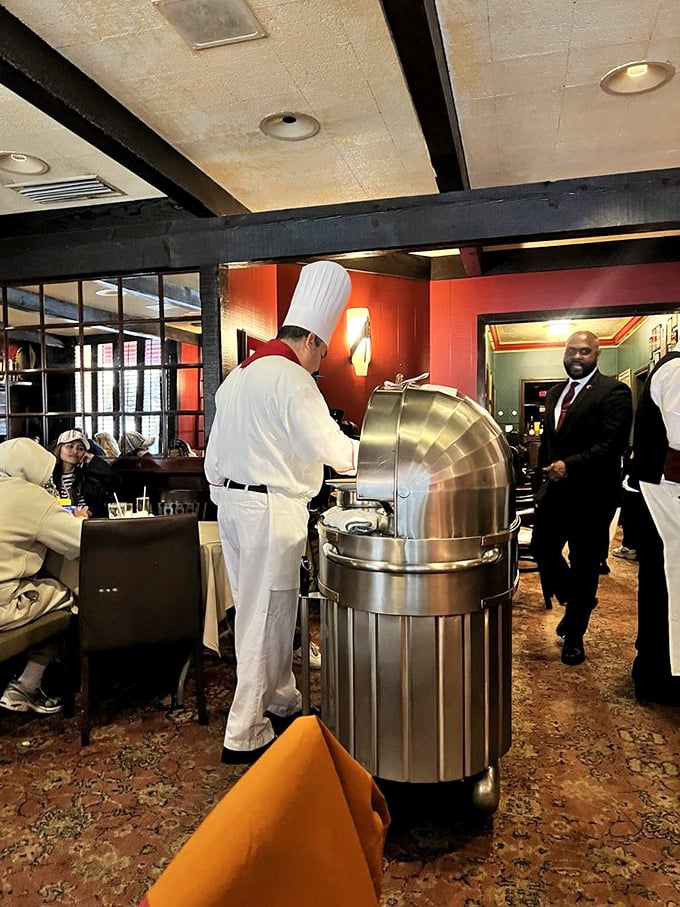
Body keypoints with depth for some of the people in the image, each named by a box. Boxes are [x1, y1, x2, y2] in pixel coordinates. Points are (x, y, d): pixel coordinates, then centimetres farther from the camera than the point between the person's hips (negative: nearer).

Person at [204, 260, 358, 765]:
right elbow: (332, 449, -16)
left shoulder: (237, 376, 16)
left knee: (258, 612, 17)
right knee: (268, 617, 1)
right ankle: (246, 734, 12)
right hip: (271, 509, -9)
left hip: (232, 502, 10)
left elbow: (215, 454, 18)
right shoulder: (292, 379, -12)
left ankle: (283, 703, 33)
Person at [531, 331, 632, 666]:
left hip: (591, 494, -6)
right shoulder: (554, 394, 13)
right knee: (542, 549, 9)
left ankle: (574, 636, 22)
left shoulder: (614, 392, -10)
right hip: (555, 490, 6)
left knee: (584, 565, 6)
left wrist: (570, 465, -28)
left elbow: (611, 445, -19)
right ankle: (575, 603, 35)